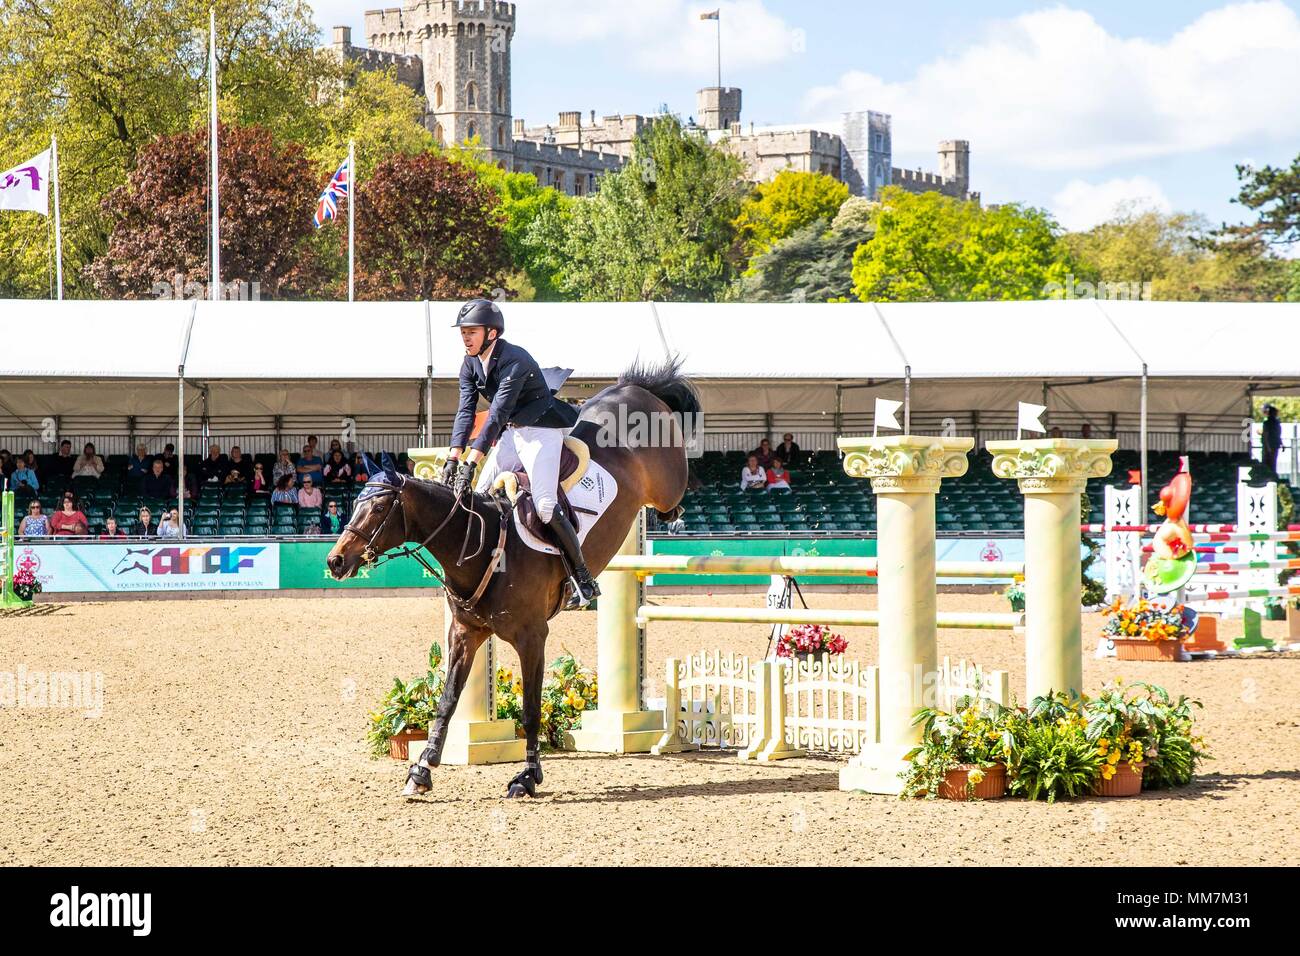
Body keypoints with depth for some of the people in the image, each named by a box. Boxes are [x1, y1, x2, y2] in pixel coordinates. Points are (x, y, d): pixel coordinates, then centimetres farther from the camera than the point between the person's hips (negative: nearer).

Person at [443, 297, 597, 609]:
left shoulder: (515, 361, -24)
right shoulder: (470, 365, 2)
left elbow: (498, 413, -31)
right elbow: (465, 412, -2)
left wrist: (471, 463, -36)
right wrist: (453, 458, -16)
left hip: (541, 431, -9)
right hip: (510, 434, 9)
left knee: (545, 506, -20)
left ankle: (584, 581, -13)